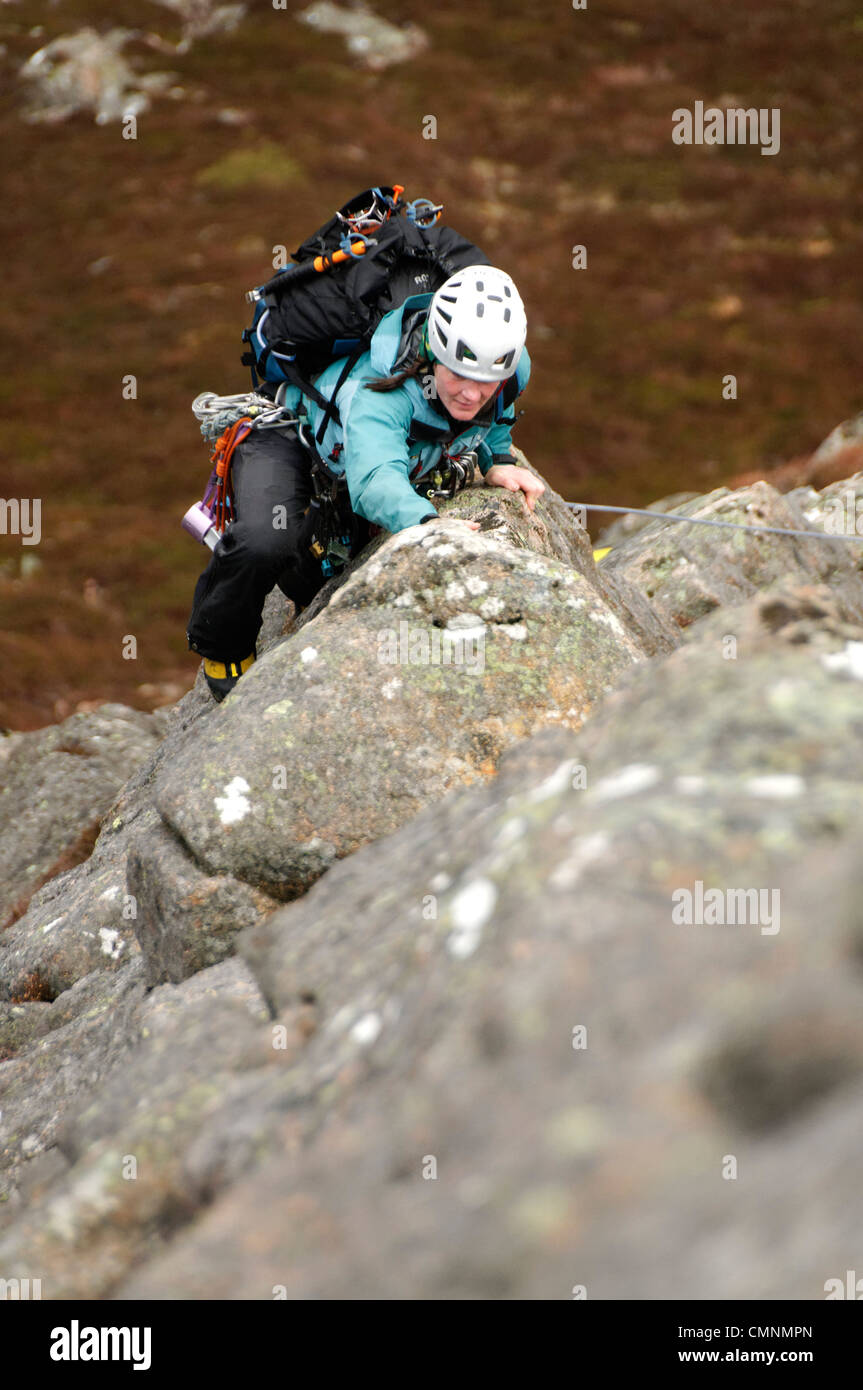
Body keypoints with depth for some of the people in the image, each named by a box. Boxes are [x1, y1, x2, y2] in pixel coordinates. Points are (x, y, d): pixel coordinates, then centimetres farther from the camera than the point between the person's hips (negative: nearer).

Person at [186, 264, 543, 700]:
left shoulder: (509, 374, -26)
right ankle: (222, 648, -3)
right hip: (288, 443, -7)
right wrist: (431, 525, -82)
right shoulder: (379, 393, -46)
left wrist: (498, 463, -19)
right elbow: (376, 479, -63)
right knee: (264, 544, -33)